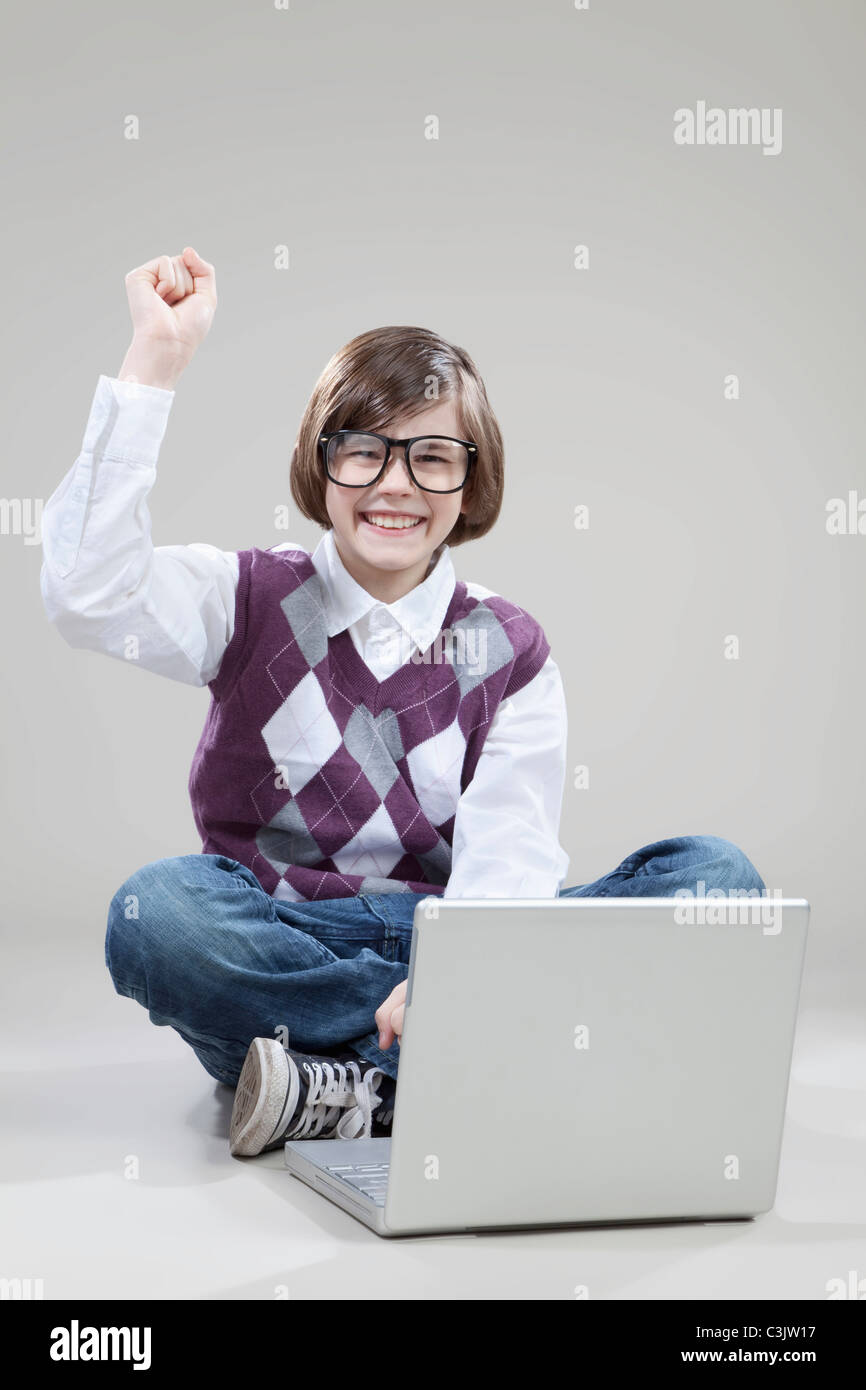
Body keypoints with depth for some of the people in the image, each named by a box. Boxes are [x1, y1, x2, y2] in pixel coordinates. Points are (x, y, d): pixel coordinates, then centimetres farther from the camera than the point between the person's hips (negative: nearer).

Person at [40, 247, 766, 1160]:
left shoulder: (509, 651, 7)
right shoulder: (251, 603, 4)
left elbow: (509, 861, -7)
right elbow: (87, 596, -17)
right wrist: (157, 360, -17)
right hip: (280, 945, -1)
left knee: (715, 876, -20)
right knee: (156, 912, -35)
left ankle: (364, 1089, -30)